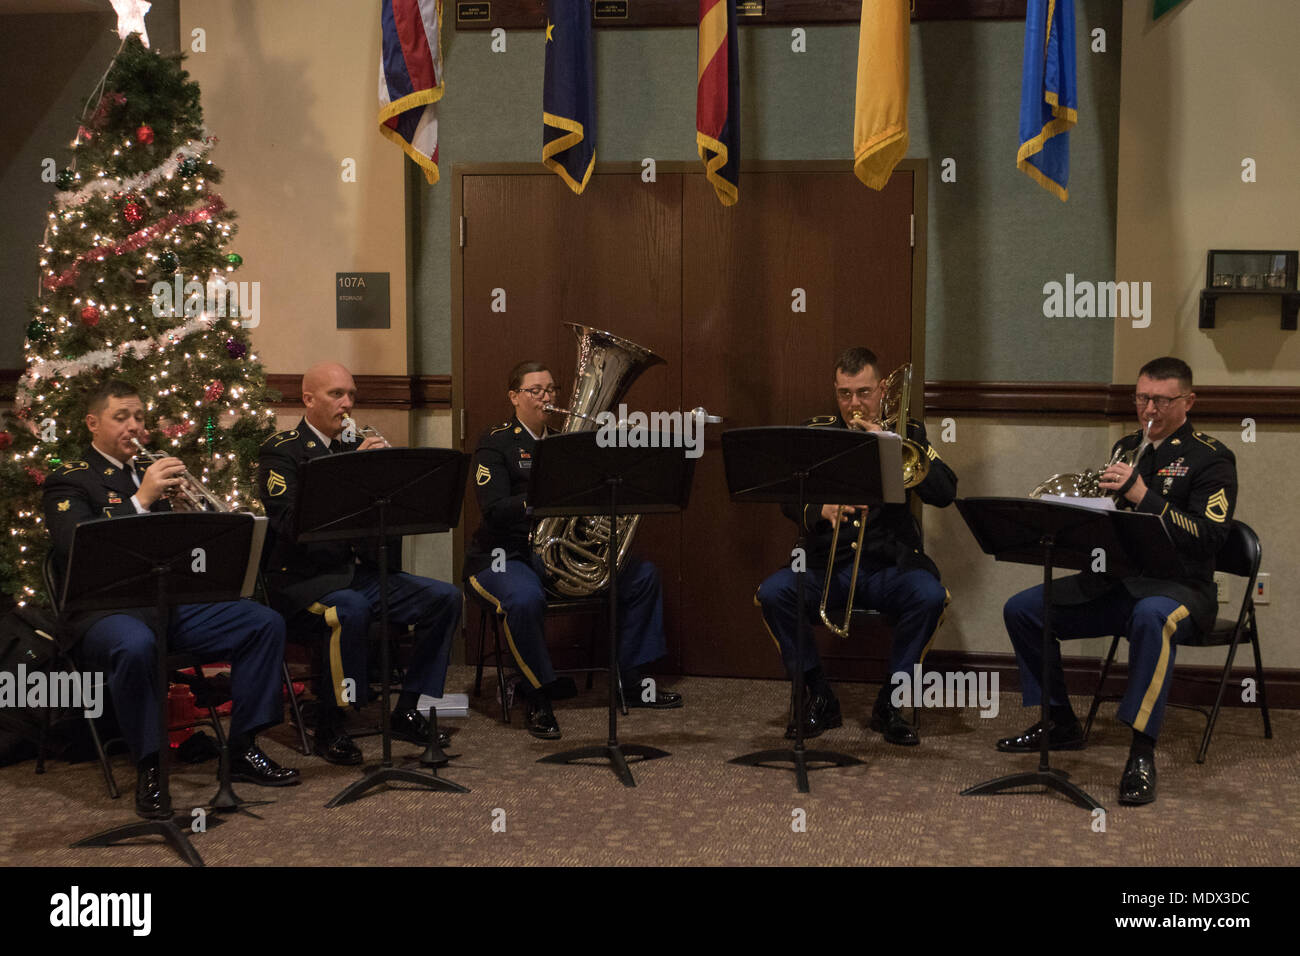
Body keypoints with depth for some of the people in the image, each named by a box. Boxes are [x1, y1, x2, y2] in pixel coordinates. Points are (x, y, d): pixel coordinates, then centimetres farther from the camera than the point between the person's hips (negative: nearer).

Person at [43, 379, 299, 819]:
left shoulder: (150, 473, 24)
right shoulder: (69, 481, 3)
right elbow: (77, 546, -17)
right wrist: (141, 500, -24)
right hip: (107, 608, -6)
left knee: (265, 622, -11)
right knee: (135, 646, -41)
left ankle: (243, 749, -4)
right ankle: (149, 769, -24)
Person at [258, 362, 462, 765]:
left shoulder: (358, 445, 16)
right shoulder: (281, 452, -4)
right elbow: (291, 522, -21)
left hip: (365, 571, 6)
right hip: (306, 576, -6)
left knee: (444, 597, -12)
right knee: (350, 610, -37)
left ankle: (409, 710, -2)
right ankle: (330, 726, -17)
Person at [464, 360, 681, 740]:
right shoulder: (496, 442, -6)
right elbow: (493, 509, -20)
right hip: (506, 555, -7)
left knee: (643, 575, -3)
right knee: (526, 599, -40)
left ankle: (631, 682, 4)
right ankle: (538, 697, -17)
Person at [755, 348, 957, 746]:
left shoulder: (906, 433, 9)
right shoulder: (815, 433, 9)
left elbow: (944, 493, -6)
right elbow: (788, 501, 0)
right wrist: (822, 511, -23)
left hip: (890, 565, -1)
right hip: (828, 565, 1)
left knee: (930, 595, -31)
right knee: (772, 593, -26)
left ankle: (888, 704, -13)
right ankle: (820, 698, -8)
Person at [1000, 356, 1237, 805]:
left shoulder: (1211, 459, -5)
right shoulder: (1126, 448, 15)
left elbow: (1208, 539, -17)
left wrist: (1142, 495, -24)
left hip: (1178, 586, -6)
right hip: (1114, 581, 7)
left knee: (1152, 616, -42)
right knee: (1020, 610, -5)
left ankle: (1141, 753, -36)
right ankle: (1059, 723, 8)